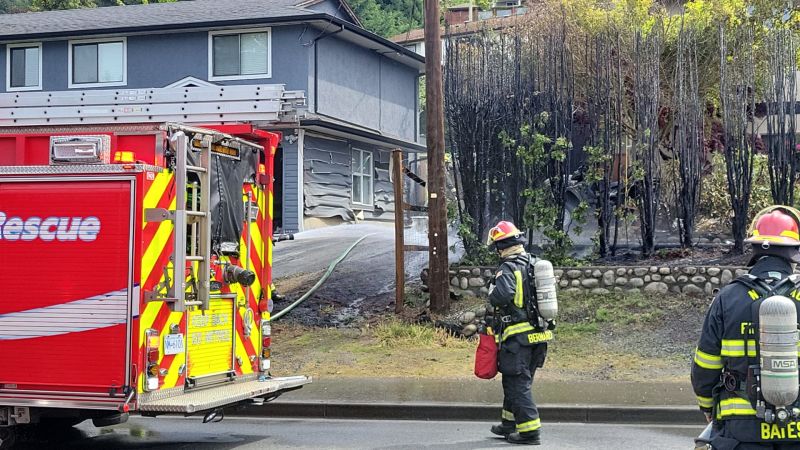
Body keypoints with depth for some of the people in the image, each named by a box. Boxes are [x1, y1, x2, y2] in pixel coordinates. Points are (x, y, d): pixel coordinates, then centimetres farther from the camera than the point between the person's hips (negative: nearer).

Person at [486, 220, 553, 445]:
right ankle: (510, 423, 31)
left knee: (518, 384, -2)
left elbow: (502, 295, -32)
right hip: (538, 333, 8)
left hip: (517, 336, -8)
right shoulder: (534, 264, 9)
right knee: (518, 380, 20)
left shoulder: (508, 268, -15)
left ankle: (530, 431, -2)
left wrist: (493, 295, -11)